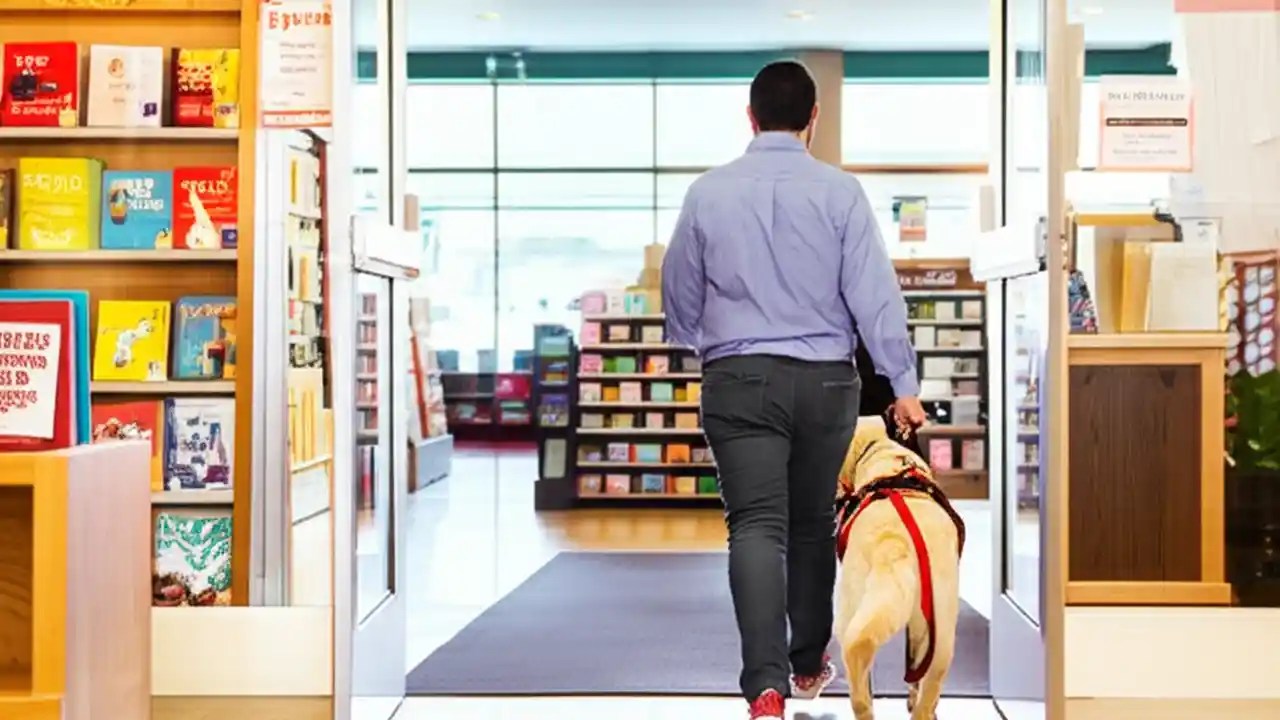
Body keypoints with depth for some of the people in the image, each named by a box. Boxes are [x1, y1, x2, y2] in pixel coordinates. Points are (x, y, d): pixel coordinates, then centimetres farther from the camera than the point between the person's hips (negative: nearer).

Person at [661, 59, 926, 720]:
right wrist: (903, 382, 0)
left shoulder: (708, 193, 1)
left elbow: (679, 296, 12)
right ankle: (808, 666, 31)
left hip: (739, 378, -1)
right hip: (826, 380, 1)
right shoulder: (839, 191, -3)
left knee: (756, 527, -5)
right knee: (813, 525, 16)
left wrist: (700, 345, 33)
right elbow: (874, 293, -6)